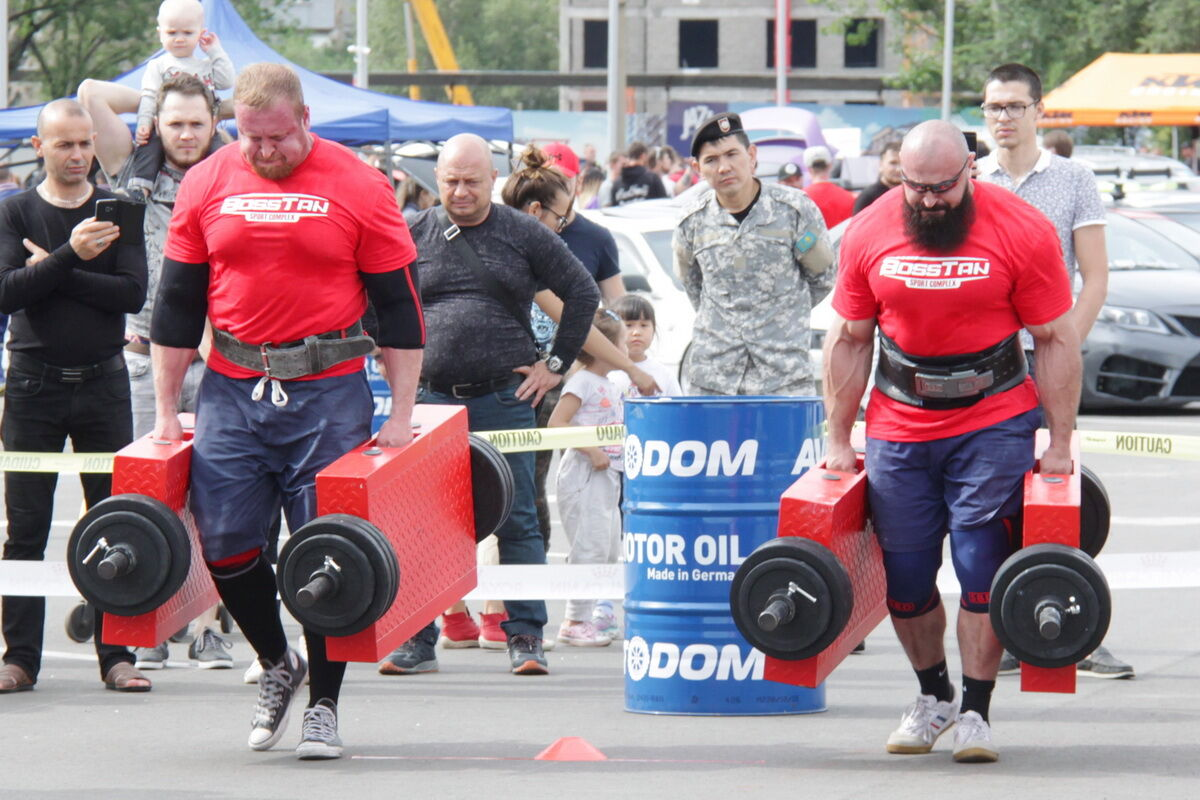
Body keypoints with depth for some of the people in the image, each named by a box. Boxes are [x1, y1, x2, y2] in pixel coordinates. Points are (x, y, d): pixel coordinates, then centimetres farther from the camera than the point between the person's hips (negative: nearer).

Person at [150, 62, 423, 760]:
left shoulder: (359, 187, -3)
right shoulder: (206, 187, 5)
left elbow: (400, 306, 1)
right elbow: (177, 304, 11)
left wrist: (402, 415, -3)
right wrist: (166, 411, 8)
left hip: (329, 391, -3)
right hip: (232, 389, 3)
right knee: (225, 542, -3)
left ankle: (324, 706, 11)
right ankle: (277, 664, 23)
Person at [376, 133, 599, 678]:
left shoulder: (524, 235, 4)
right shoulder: (414, 235, 7)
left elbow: (583, 293, 8)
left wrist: (556, 364, 5)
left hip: (505, 400, -1)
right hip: (432, 399, 1)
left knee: (517, 521, 0)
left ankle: (526, 637, 5)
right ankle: (416, 639, 7)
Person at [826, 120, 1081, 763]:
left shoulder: (1021, 232, -11)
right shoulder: (868, 234, -2)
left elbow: (1056, 341, -6)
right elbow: (849, 340, 7)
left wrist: (1059, 445, -8)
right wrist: (839, 440, 6)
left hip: (994, 425, -3)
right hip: (898, 429, 3)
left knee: (983, 571, -8)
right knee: (905, 578, 6)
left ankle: (975, 711, 2)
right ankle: (932, 696, 27)